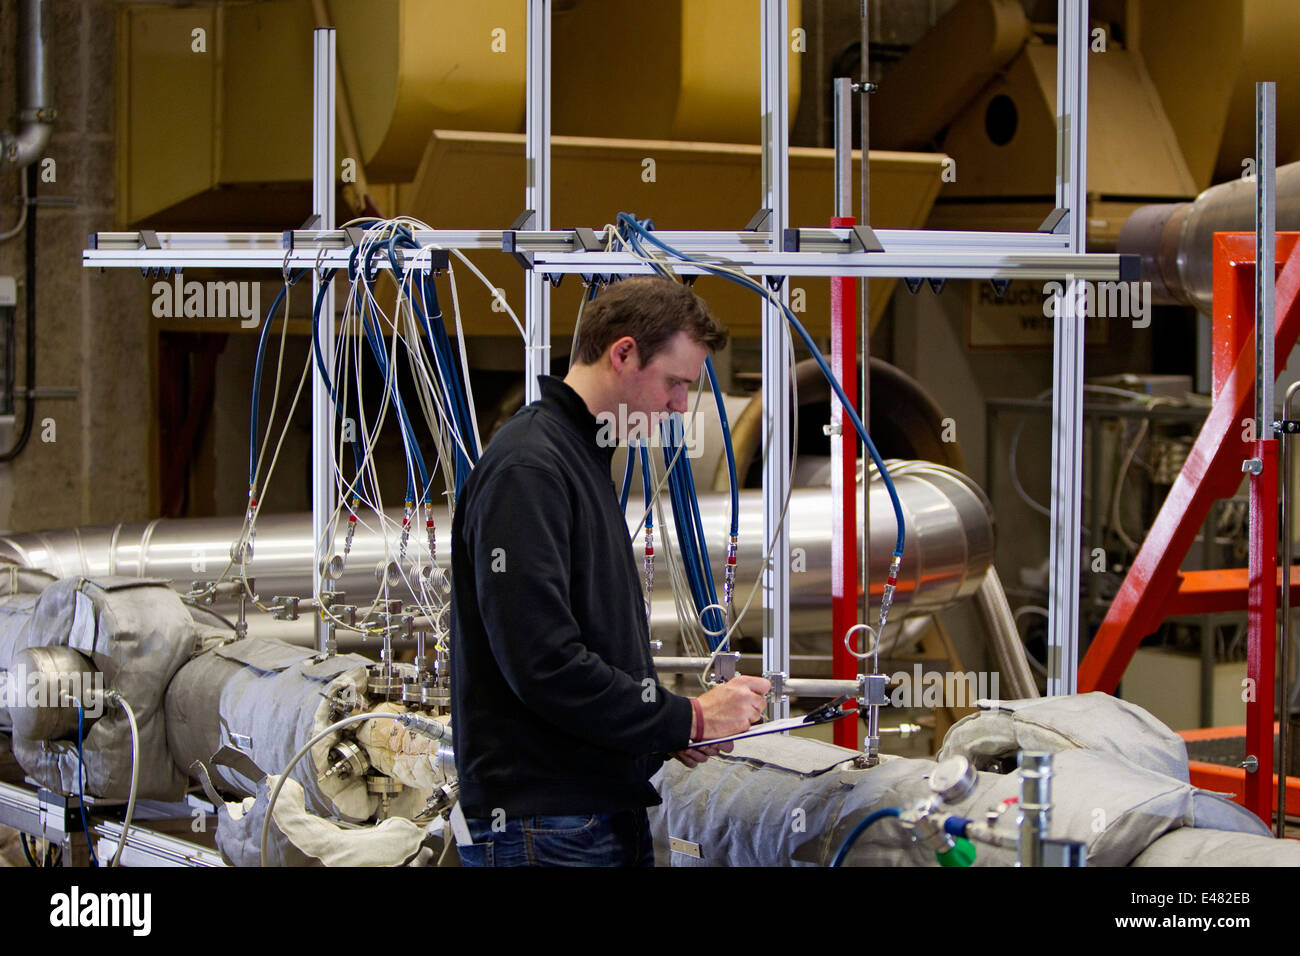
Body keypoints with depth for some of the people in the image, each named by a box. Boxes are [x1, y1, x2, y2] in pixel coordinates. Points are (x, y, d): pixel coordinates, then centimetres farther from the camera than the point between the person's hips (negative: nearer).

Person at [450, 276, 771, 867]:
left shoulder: (586, 459, 17)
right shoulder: (526, 468, -15)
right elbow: (543, 664, -23)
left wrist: (673, 727, 6)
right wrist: (686, 720, -13)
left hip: (612, 812, 10)